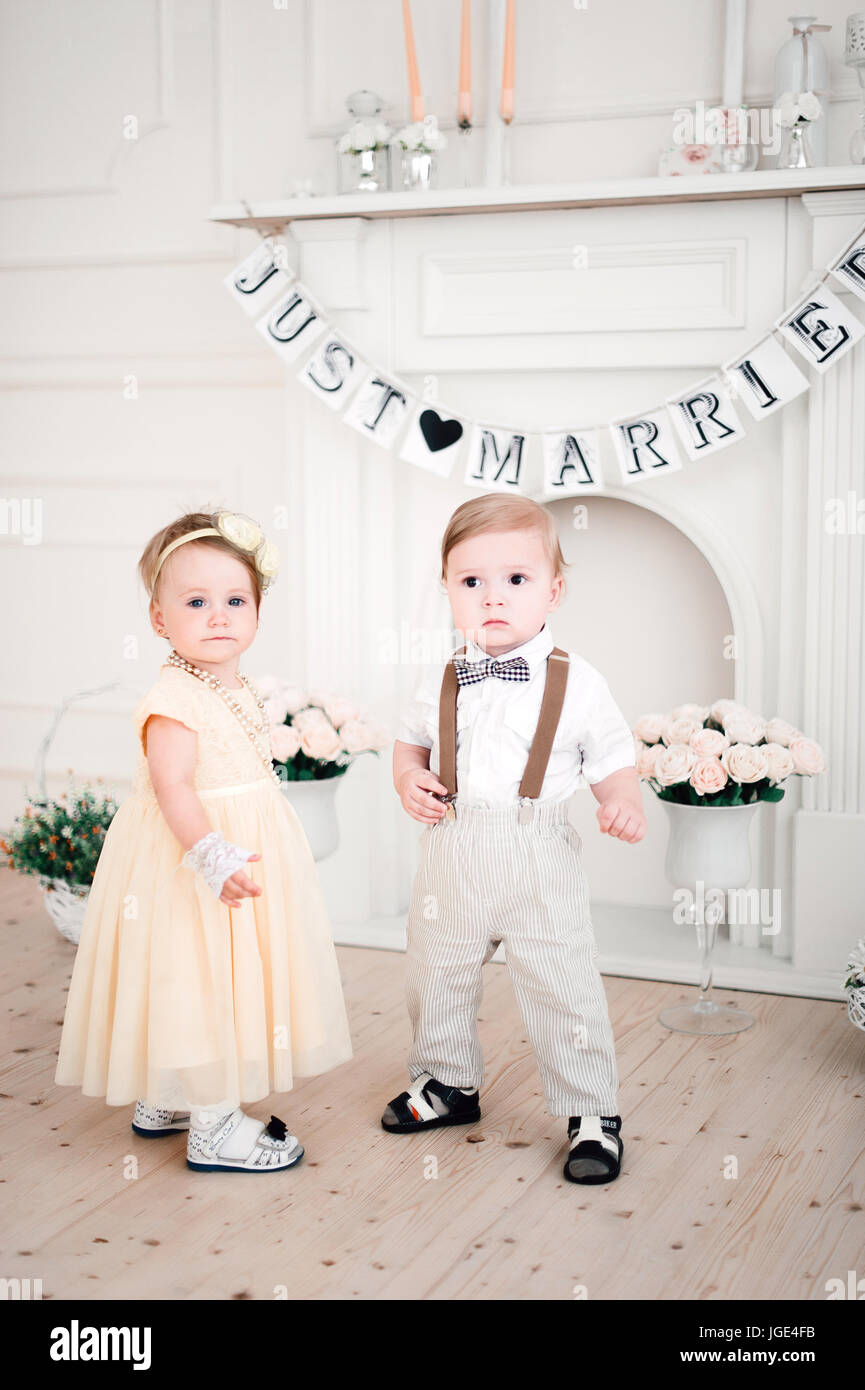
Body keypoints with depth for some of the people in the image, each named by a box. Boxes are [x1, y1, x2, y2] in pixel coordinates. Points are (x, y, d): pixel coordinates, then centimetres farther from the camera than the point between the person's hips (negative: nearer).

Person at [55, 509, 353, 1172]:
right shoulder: (174, 701, -20)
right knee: (200, 983, -3)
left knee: (223, 982, 18)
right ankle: (213, 1126, 7)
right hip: (191, 851, -10)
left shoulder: (238, 690, 10)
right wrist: (212, 854, -37)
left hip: (239, 850, 10)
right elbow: (172, 785, -28)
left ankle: (162, 1101, 32)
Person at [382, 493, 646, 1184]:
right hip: (453, 863, 4)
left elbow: (613, 762, 1)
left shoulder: (576, 682, -5)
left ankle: (594, 1114, 17)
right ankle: (448, 1082, 41)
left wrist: (623, 802, -18)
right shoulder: (442, 681, 4)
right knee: (436, 976, 18)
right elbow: (411, 742, 20)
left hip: (539, 864, -4)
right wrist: (409, 779, 0)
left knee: (564, 990, 0)